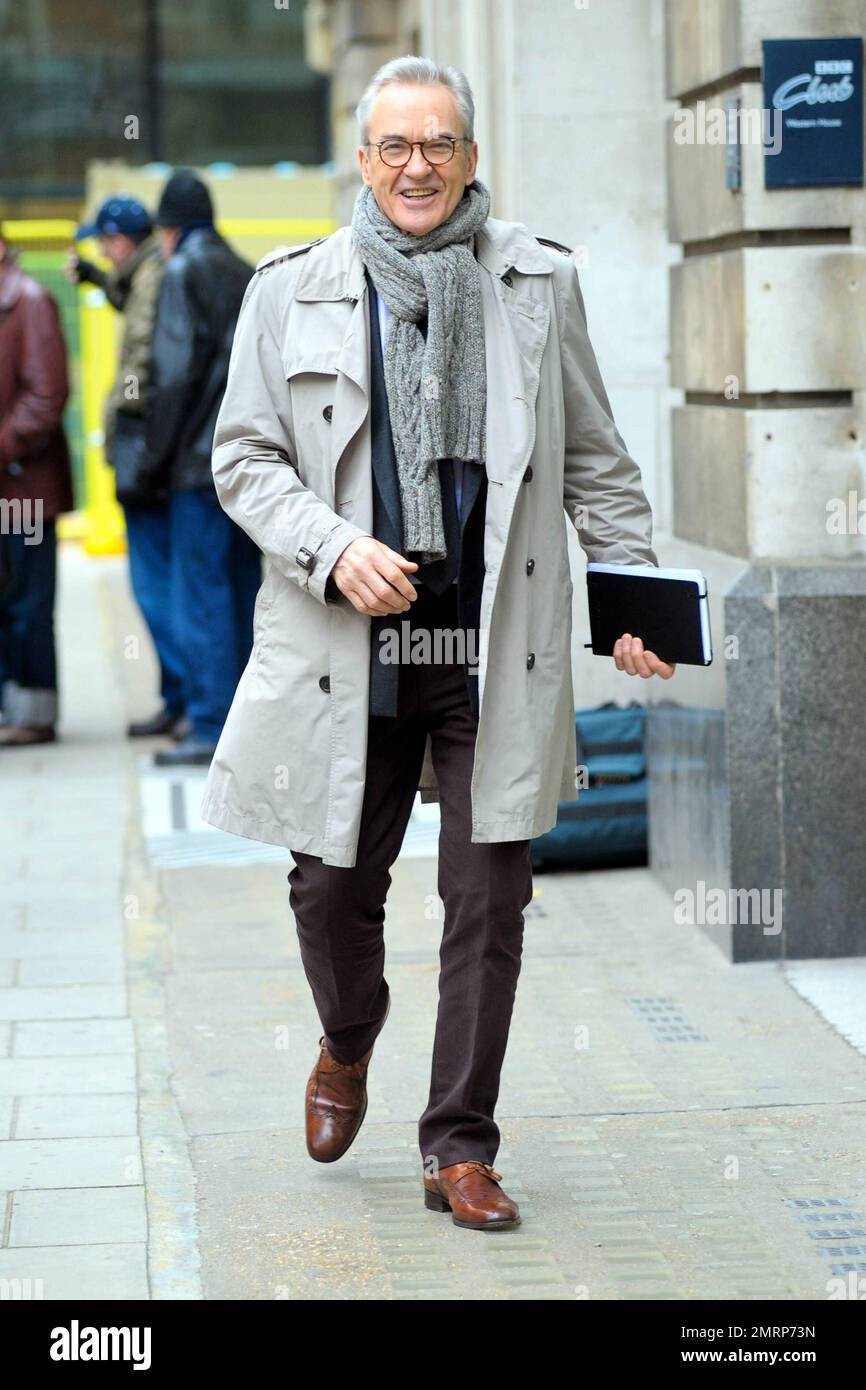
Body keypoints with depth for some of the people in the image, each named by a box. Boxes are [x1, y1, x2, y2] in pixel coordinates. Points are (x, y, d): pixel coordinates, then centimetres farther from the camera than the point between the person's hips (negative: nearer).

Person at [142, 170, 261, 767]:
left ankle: (211, 729, -8)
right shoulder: (244, 272, 16)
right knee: (243, 589, 12)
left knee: (200, 593, -6)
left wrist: (159, 456, -6)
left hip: (205, 457, -8)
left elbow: (177, 370, -12)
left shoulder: (184, 273, -6)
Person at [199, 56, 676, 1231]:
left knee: (489, 901, -1)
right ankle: (348, 1045, 40)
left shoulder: (538, 285, 7)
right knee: (333, 885, 7)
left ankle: (459, 1149, 10)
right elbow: (244, 456, 4)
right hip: (348, 648, 0)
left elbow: (594, 458, 11)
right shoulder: (292, 292, 4)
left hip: (497, 650, 0)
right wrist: (334, 549, -12)